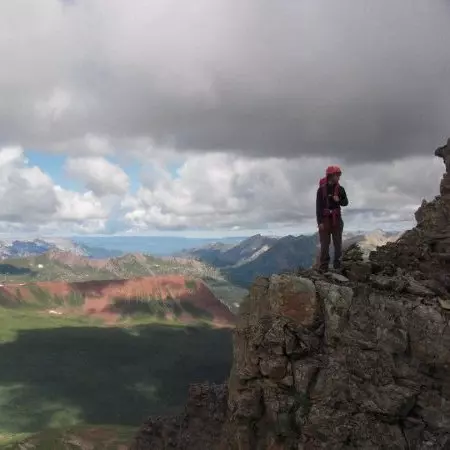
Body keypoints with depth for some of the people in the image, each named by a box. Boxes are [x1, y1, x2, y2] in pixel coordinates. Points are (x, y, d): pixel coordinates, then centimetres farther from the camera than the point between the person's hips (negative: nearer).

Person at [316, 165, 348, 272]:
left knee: (338, 243, 4)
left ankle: (338, 265, 11)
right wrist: (320, 221, -12)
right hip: (325, 219, -3)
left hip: (336, 219, 3)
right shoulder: (322, 189, -6)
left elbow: (346, 202, 7)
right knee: (325, 244, -1)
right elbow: (318, 206, -7)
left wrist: (339, 200, -16)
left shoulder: (340, 189, 3)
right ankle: (323, 267, 3)